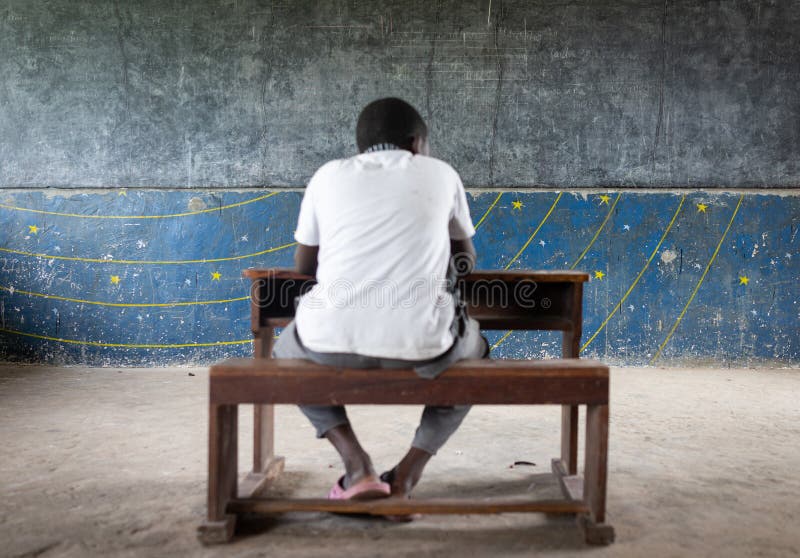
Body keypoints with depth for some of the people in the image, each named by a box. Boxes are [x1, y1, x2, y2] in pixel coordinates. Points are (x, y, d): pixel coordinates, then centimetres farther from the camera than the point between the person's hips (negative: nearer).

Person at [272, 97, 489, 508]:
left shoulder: (329, 175, 16)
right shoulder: (440, 173, 15)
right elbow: (466, 261, 26)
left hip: (332, 340, 1)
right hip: (420, 342, 0)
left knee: (286, 349, 36)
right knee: (475, 350, 34)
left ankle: (356, 464, 17)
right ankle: (405, 477, 20)